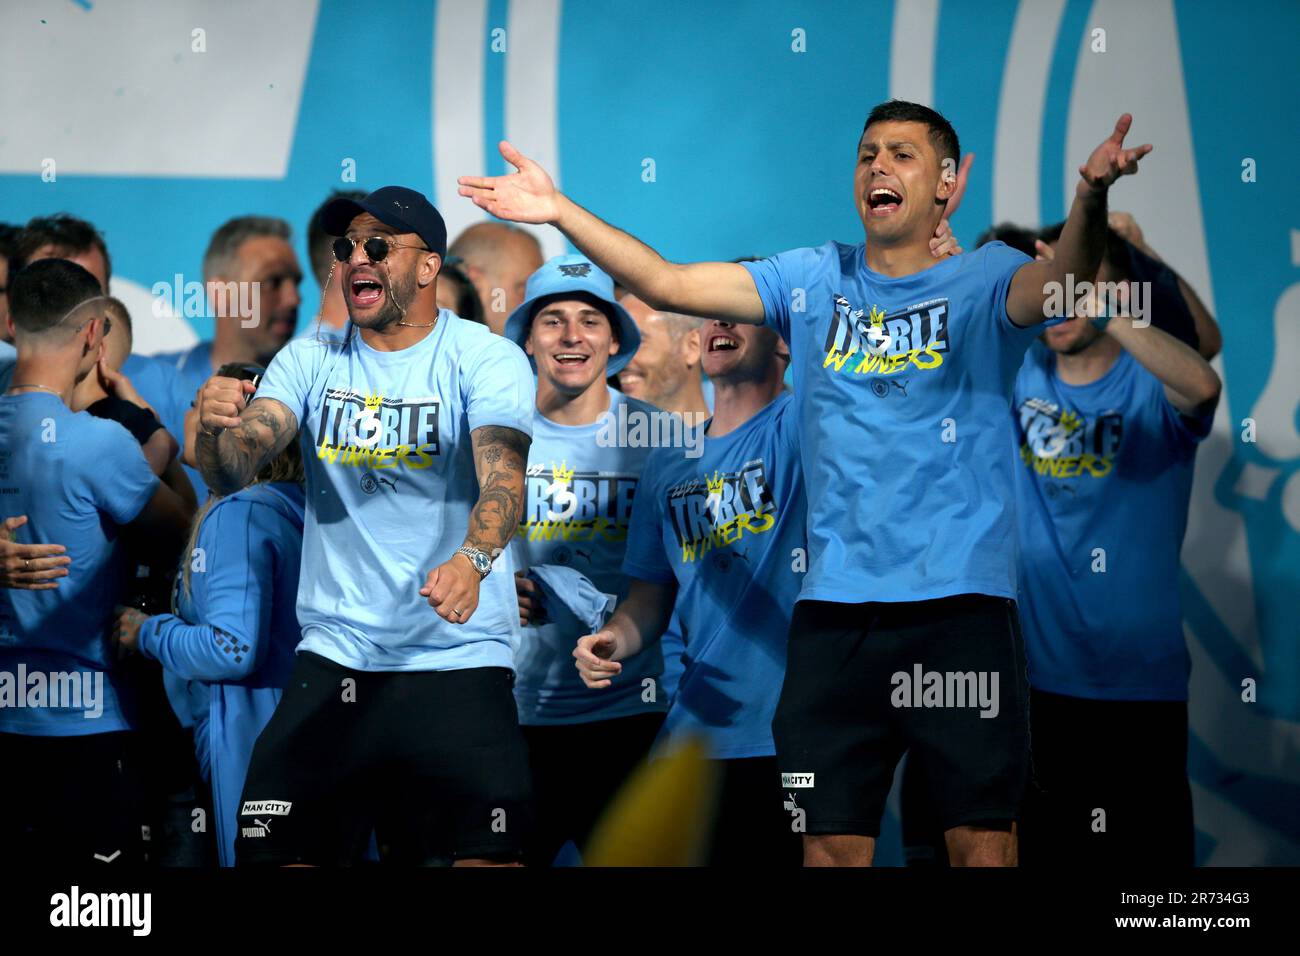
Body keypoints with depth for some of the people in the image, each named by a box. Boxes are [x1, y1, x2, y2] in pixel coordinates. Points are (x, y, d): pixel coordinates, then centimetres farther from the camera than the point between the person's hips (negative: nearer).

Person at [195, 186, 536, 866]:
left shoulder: (486, 359, -4)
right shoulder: (310, 361, 8)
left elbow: (503, 477, -19)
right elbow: (233, 473, -3)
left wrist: (471, 561, -40)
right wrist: (216, 428, -27)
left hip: (460, 661, -3)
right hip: (334, 655, 3)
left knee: (486, 856, -13)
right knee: (274, 852, -3)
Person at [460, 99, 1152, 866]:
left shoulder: (982, 281, 1)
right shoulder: (815, 281, 11)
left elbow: (1062, 281, -20)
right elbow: (669, 285, 9)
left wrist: (1090, 199, -41)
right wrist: (561, 211, 0)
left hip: (962, 602, -3)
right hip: (836, 607, 3)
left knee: (982, 843, -3)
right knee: (832, 841, 7)